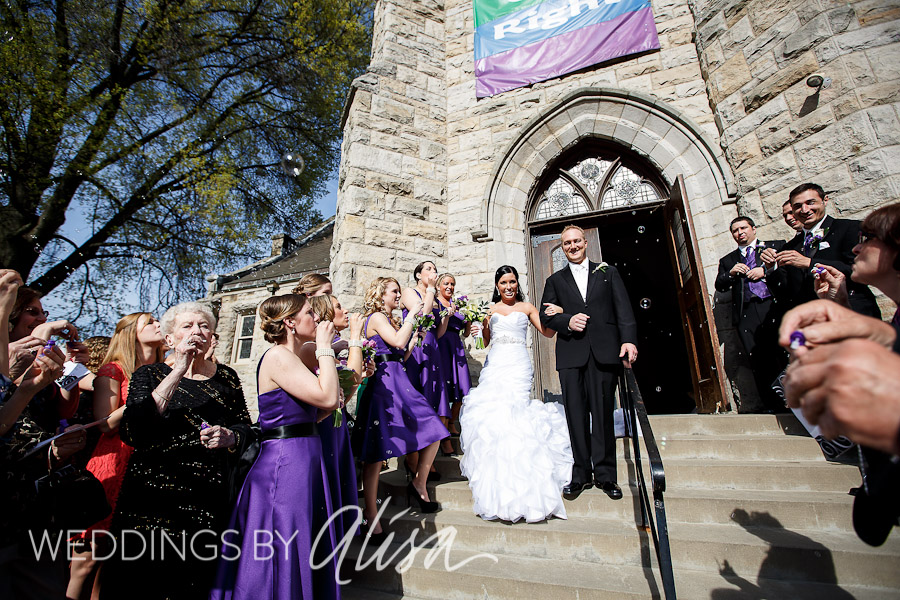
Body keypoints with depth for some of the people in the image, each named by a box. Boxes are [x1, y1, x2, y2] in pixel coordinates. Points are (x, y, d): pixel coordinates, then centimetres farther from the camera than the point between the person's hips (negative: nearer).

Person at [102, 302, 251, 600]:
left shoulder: (226, 377, 7)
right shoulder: (149, 375, 1)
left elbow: (245, 427, 13)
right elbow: (132, 433, -15)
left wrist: (229, 436, -11)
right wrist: (178, 371, -19)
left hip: (210, 498, 2)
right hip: (154, 495, -2)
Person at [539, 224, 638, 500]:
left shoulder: (608, 273, 16)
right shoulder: (555, 280, 18)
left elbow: (623, 309, 5)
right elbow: (545, 315, 10)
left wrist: (629, 340, -9)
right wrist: (567, 321, -9)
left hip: (604, 352, 0)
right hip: (571, 354, 1)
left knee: (603, 413, 3)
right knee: (576, 414, 2)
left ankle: (605, 474, 15)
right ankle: (581, 473, 13)